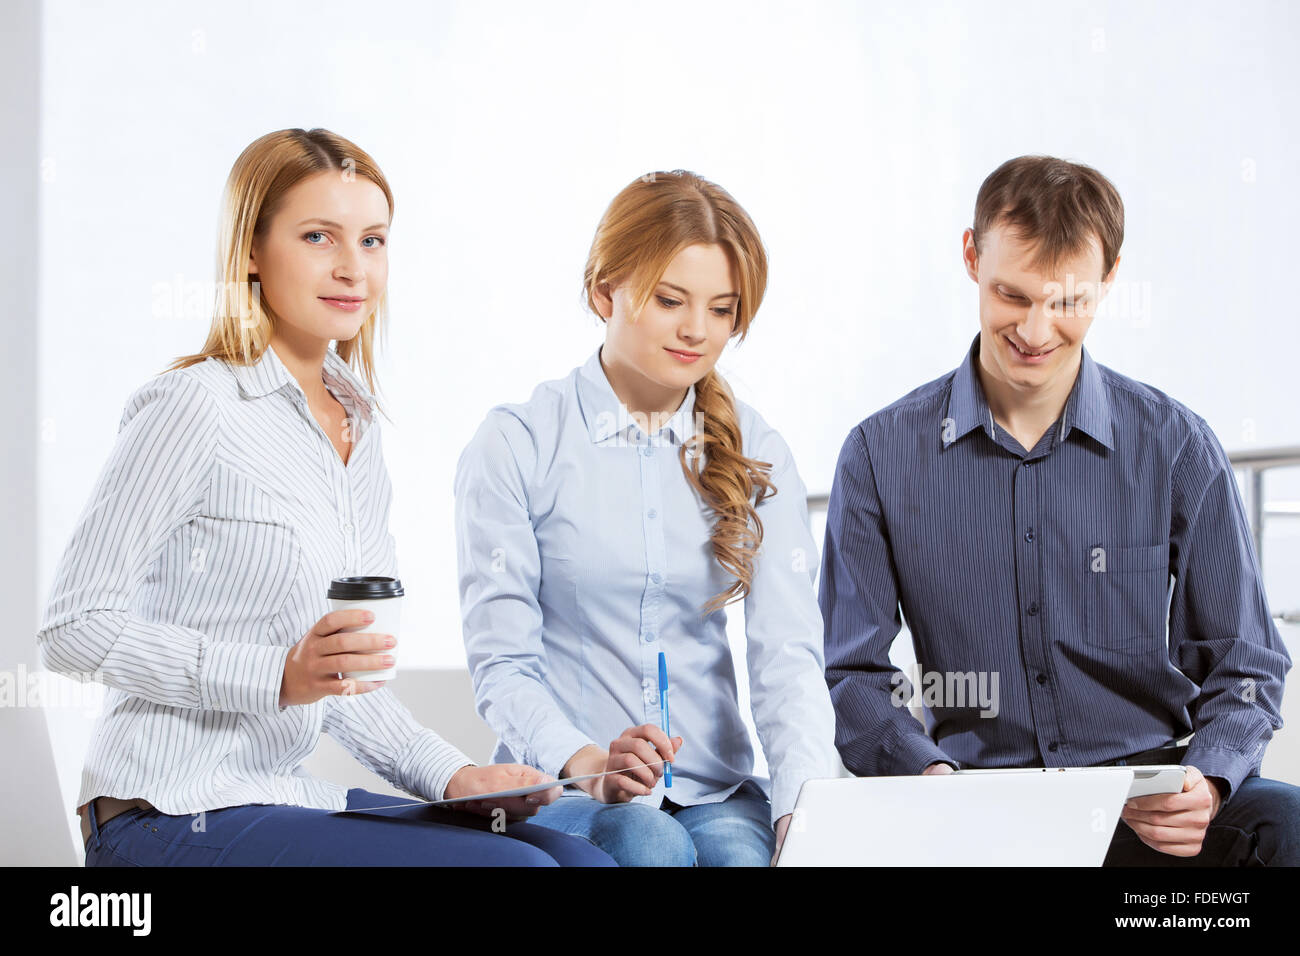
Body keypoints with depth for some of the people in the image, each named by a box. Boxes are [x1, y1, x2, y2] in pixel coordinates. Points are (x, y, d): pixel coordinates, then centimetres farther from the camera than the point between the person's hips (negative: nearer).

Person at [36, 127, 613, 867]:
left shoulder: (357, 424, 14)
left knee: (583, 856, -4)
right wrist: (280, 675, -23)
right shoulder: (196, 406, -10)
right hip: (176, 821, -8)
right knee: (516, 864, -20)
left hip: (287, 799, 8)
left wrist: (450, 774, 3)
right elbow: (73, 629, -14)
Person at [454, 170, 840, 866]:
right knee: (649, 843, -34)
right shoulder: (515, 445, 0)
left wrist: (808, 801, -20)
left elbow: (787, 653, -1)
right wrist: (587, 764, -24)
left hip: (716, 789, 2)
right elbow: (501, 660, -5)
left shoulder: (755, 454, 10)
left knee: (741, 851, -31)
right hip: (559, 788, -2)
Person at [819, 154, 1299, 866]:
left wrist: (1207, 781, -14)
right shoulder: (881, 456, 3)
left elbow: (1242, 669, 7)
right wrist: (925, 772, -16)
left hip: (1147, 794, 1)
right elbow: (851, 673, 4)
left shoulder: (1178, 448, 3)